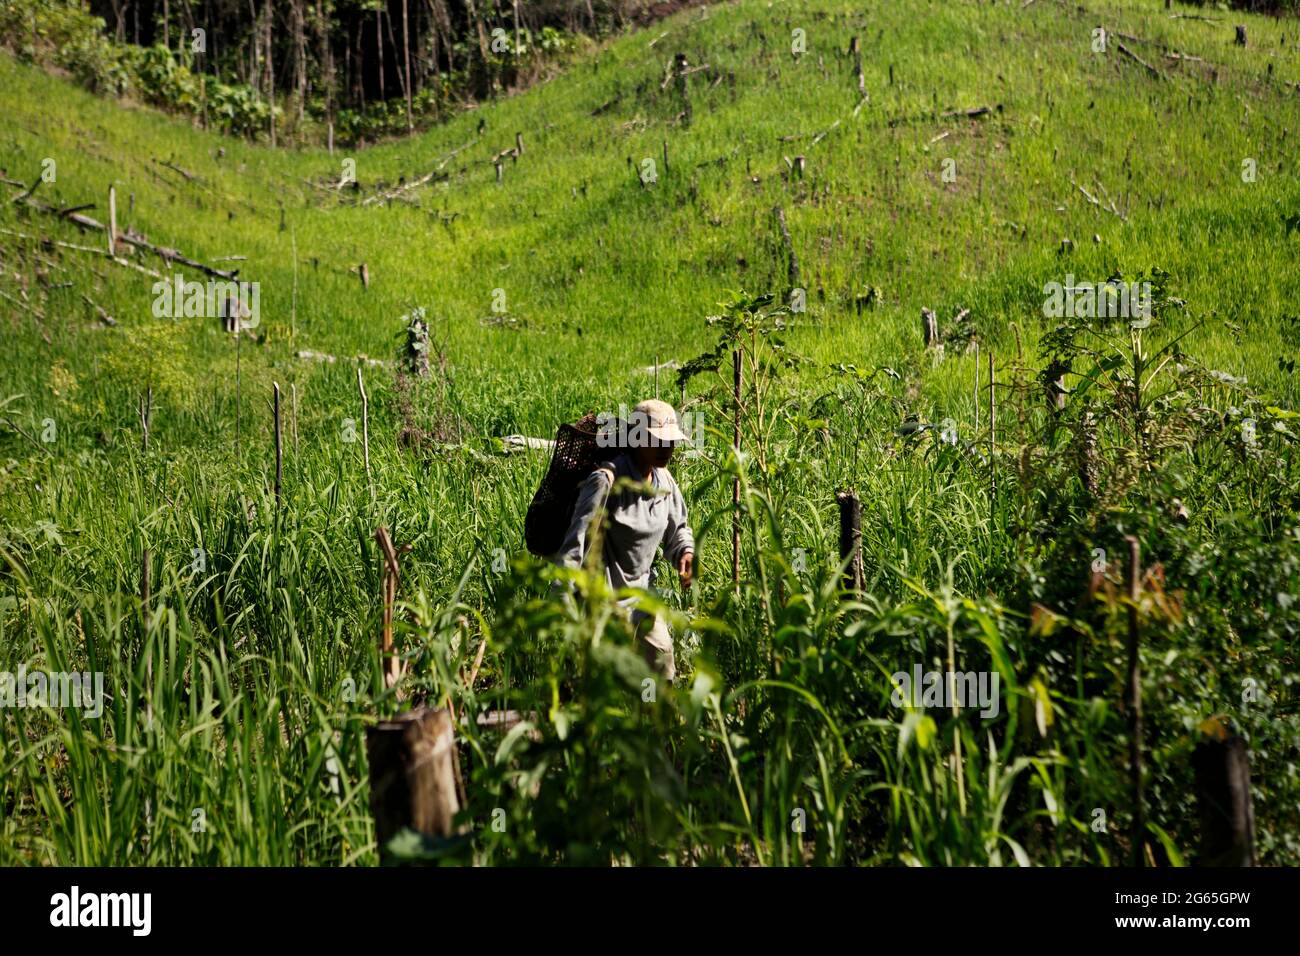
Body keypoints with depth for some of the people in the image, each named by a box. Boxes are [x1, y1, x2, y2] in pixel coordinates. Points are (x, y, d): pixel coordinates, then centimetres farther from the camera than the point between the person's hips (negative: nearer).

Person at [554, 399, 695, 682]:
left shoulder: (664, 480, 2)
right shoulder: (607, 481, -22)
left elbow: (676, 529, 19)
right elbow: (577, 541, -25)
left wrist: (685, 553, -3)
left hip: (642, 589, 8)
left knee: (662, 661, 17)